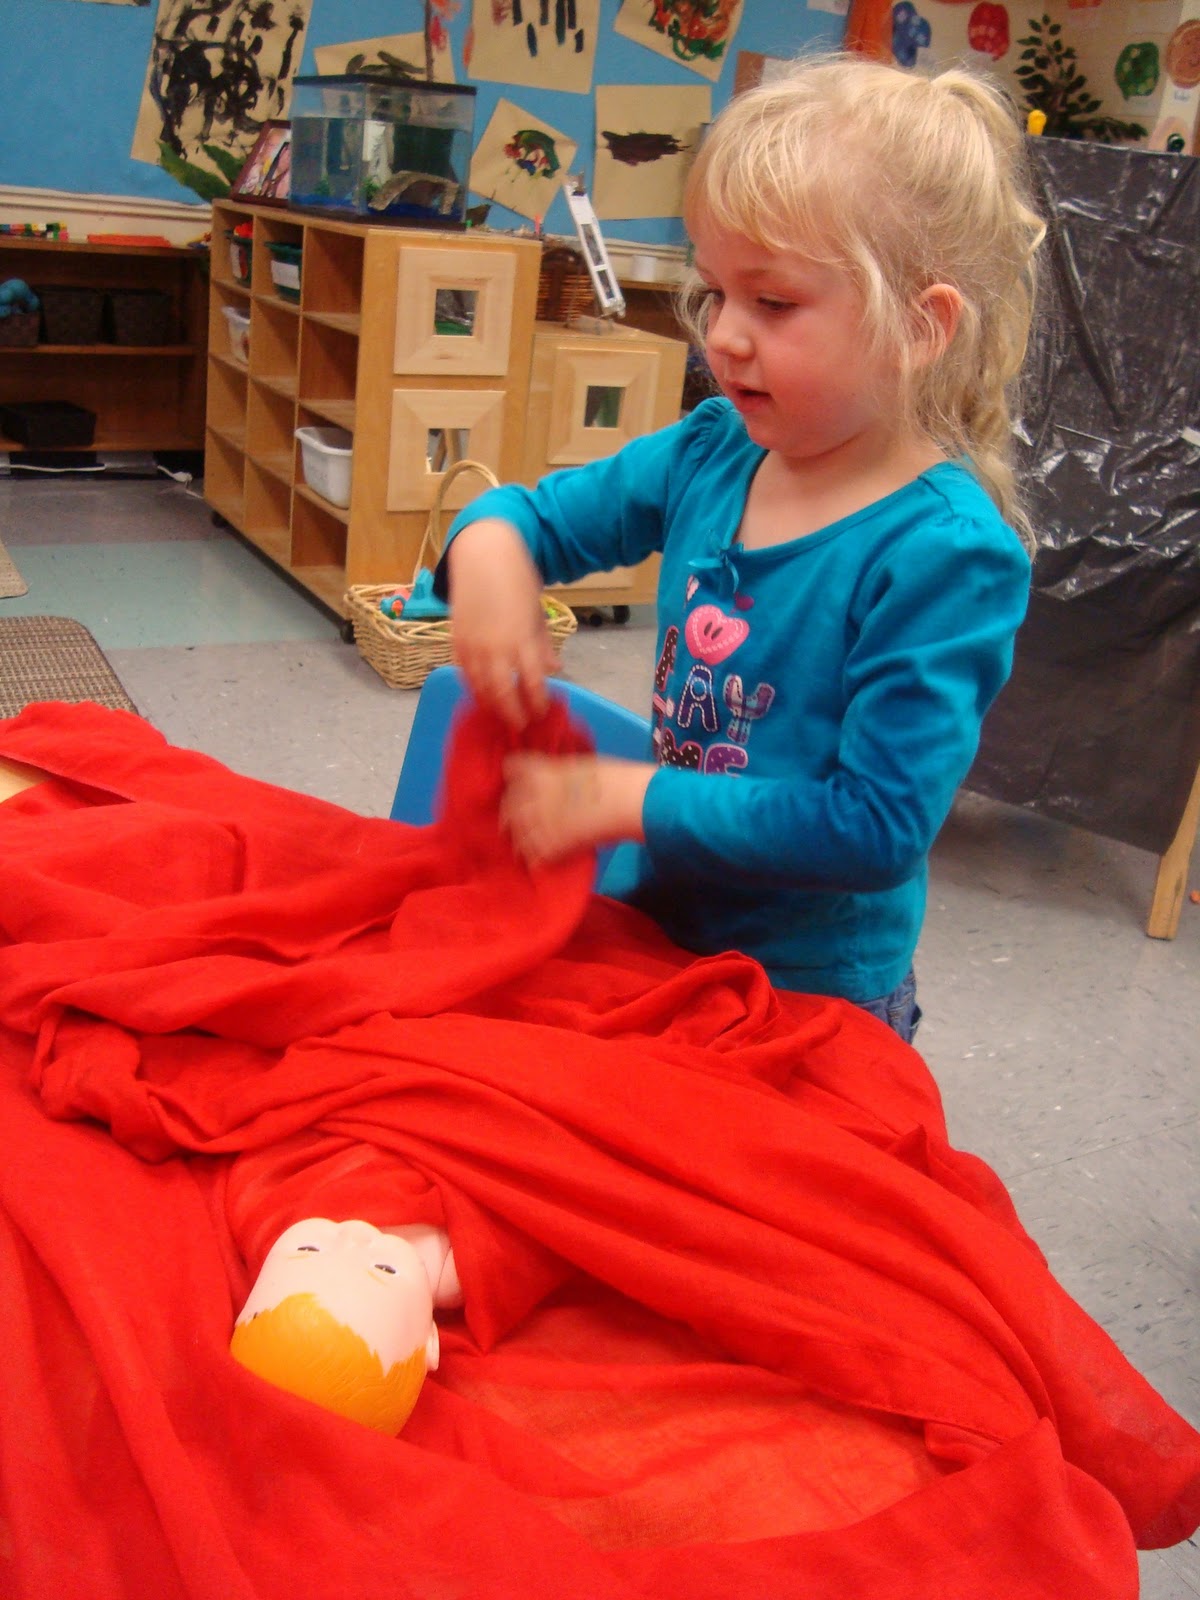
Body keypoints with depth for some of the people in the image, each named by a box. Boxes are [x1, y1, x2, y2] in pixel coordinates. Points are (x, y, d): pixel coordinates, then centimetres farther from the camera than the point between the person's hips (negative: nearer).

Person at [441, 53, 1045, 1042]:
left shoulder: (949, 553, -25)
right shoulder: (716, 452, -6)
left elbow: (878, 825, -27)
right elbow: (545, 514, 7)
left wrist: (629, 799, -25)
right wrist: (489, 545, -17)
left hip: (812, 991, -6)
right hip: (650, 921, 6)